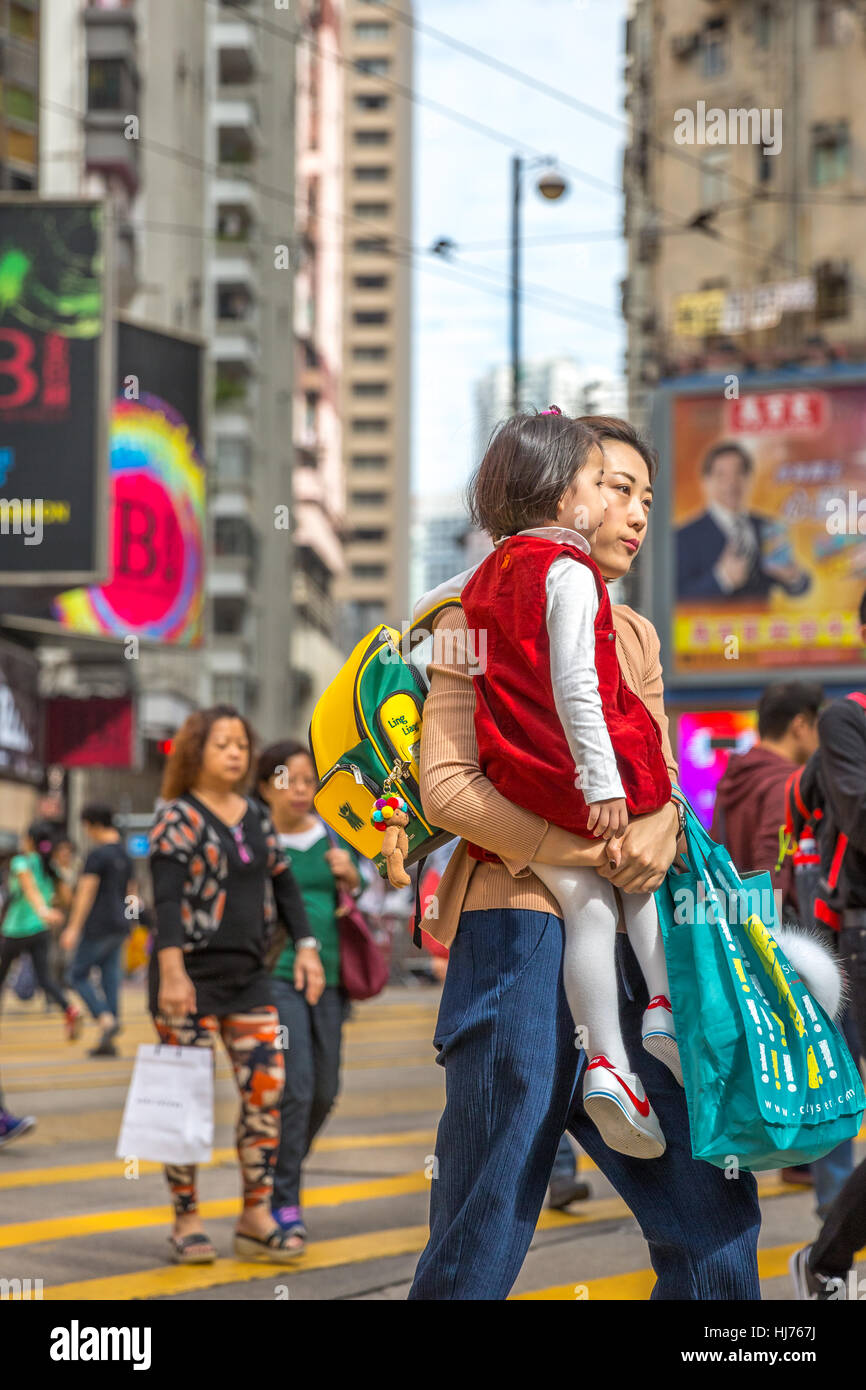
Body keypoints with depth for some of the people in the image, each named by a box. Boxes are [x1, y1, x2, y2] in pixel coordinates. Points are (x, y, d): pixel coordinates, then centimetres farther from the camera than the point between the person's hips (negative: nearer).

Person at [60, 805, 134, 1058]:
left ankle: (106, 1019, -16)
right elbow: (130, 892, 21)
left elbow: (86, 892, -17)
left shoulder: (98, 854, -13)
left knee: (78, 974, 1)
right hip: (120, 925, 8)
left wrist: (74, 928, -18)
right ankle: (108, 1042, 5)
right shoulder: (125, 856, 13)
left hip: (98, 925, -8)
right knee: (110, 977, 7)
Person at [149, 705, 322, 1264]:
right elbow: (166, 899, -15)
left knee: (268, 1087, 0)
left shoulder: (256, 816, 15)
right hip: (191, 975, -6)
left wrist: (306, 945, 10)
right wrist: (171, 971, -25)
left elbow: (284, 883, 21)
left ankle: (256, 1217, 8)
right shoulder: (178, 818, -5)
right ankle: (188, 1220, 6)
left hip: (248, 972, 6)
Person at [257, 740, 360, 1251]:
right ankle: (285, 1207, -5)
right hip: (276, 974, -5)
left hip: (329, 974, 5)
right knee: (294, 1088, -13)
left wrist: (350, 878, -1)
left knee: (324, 1091, 9)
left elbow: (352, 907, 20)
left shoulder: (331, 837, 11)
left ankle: (281, 1173, 33)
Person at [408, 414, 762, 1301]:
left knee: (712, 1211, 6)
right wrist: (577, 852, -19)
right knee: (483, 1240, -7)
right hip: (520, 932, -7)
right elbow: (446, 785, -10)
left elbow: (661, 785, 13)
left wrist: (653, 841, -11)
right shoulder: (480, 619, 0)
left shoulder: (635, 636, 21)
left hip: (622, 946, 7)